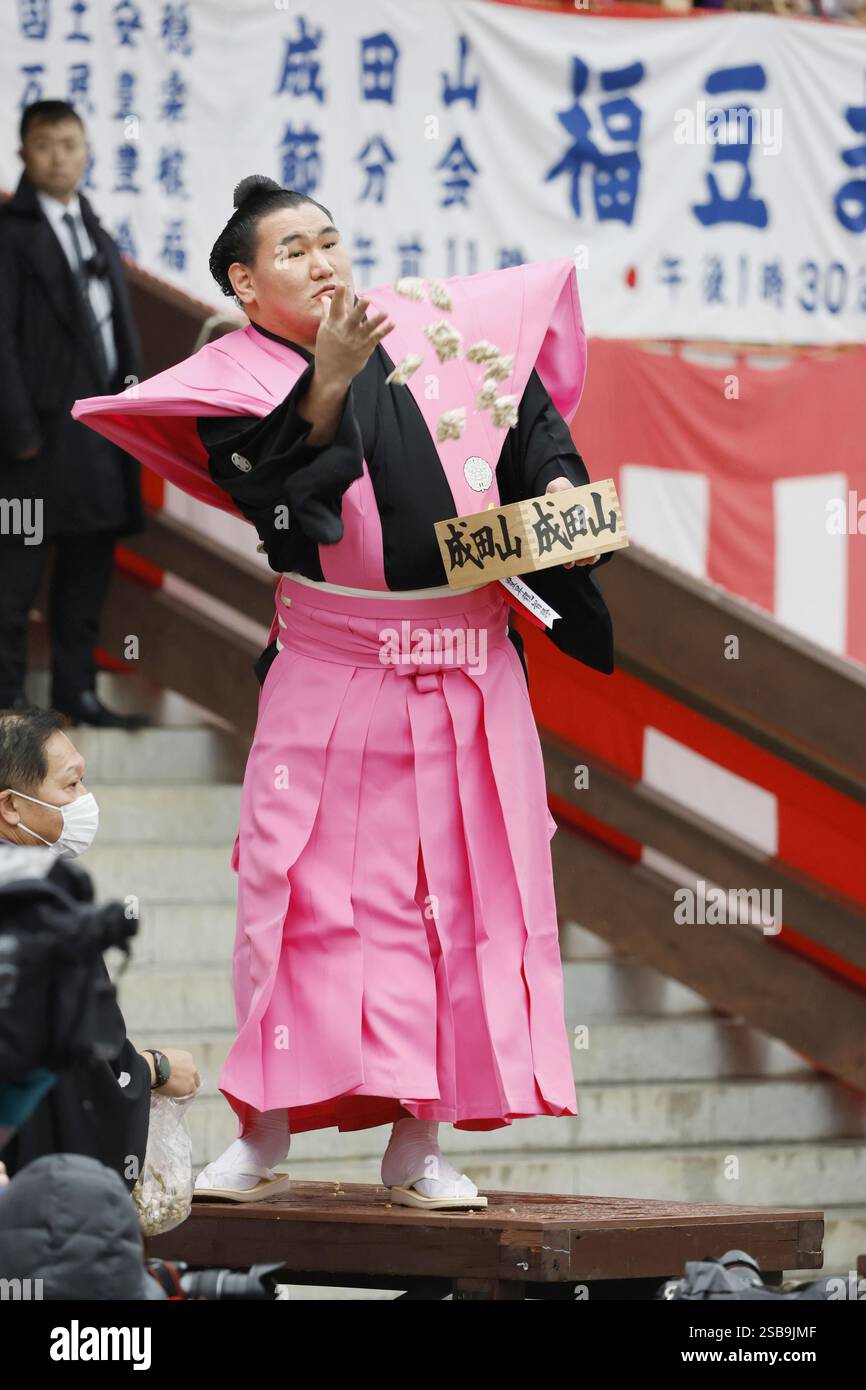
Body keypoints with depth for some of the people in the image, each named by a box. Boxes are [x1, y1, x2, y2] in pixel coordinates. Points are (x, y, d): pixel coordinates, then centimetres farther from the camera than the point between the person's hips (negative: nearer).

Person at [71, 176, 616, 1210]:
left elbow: (534, 423, 16)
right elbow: (272, 482, -18)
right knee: (308, 890, -4)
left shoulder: (439, 327, 9)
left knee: (462, 891, 1)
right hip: (331, 672, -3)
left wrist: (558, 490, -3)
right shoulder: (235, 382, 0)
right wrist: (329, 376, -27)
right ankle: (263, 1136, 7)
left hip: (470, 668, 3)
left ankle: (418, 1145, 7)